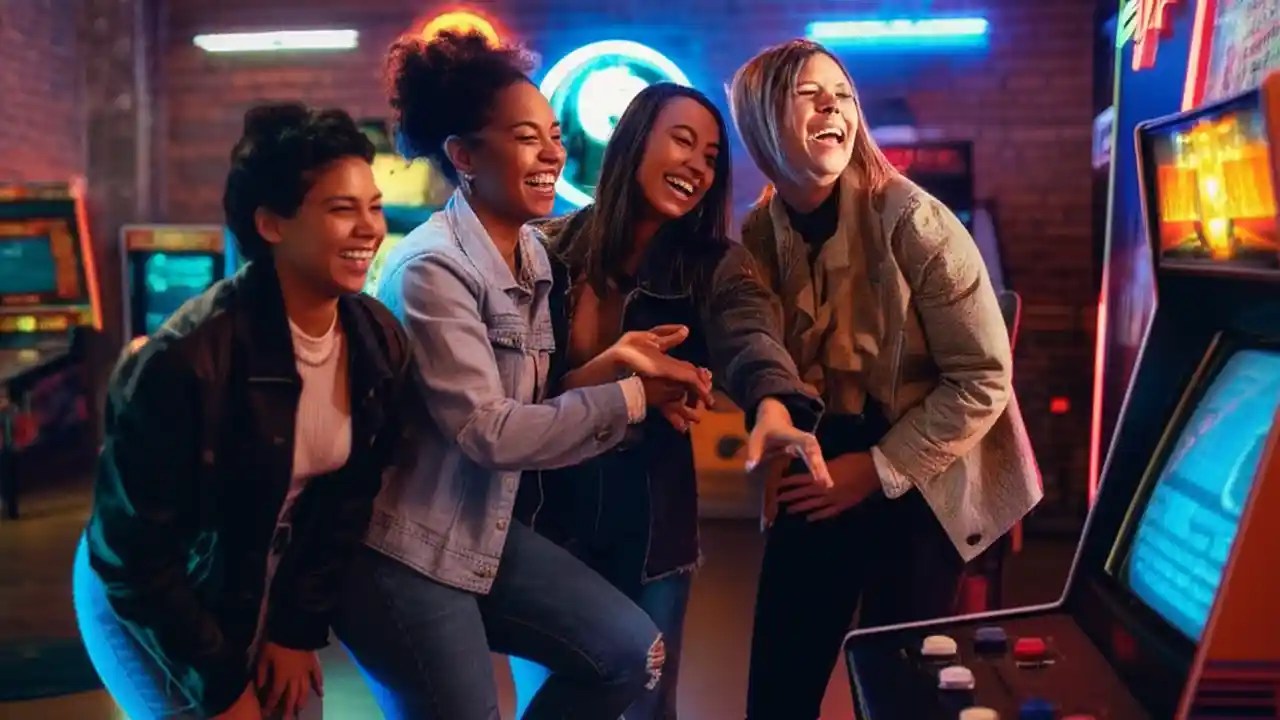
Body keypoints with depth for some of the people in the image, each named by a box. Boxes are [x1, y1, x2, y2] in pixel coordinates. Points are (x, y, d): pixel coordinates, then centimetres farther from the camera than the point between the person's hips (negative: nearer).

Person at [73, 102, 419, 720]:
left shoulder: (381, 344, -11)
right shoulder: (188, 358, -29)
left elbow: (353, 494, -1)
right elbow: (129, 551, -21)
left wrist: (301, 625, -6)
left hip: (270, 599, 5)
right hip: (146, 606, -5)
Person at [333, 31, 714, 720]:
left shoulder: (532, 252, 6)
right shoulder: (432, 268, -21)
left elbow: (532, 402, 7)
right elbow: (490, 432, -23)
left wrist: (614, 359, -8)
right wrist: (633, 396, -18)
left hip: (485, 533, 8)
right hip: (401, 552, -8)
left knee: (632, 653, 7)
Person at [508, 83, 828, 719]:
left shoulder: (713, 266, -4)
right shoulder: (549, 250, -3)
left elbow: (749, 336, -25)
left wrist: (773, 405, -48)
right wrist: (605, 383, -21)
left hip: (648, 524, 0)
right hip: (545, 514, 0)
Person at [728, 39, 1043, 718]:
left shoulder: (911, 221, -18)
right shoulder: (758, 235, -3)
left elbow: (983, 379, -16)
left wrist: (878, 471, -15)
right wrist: (782, 459, -4)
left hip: (917, 489, -3)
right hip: (818, 484, 4)